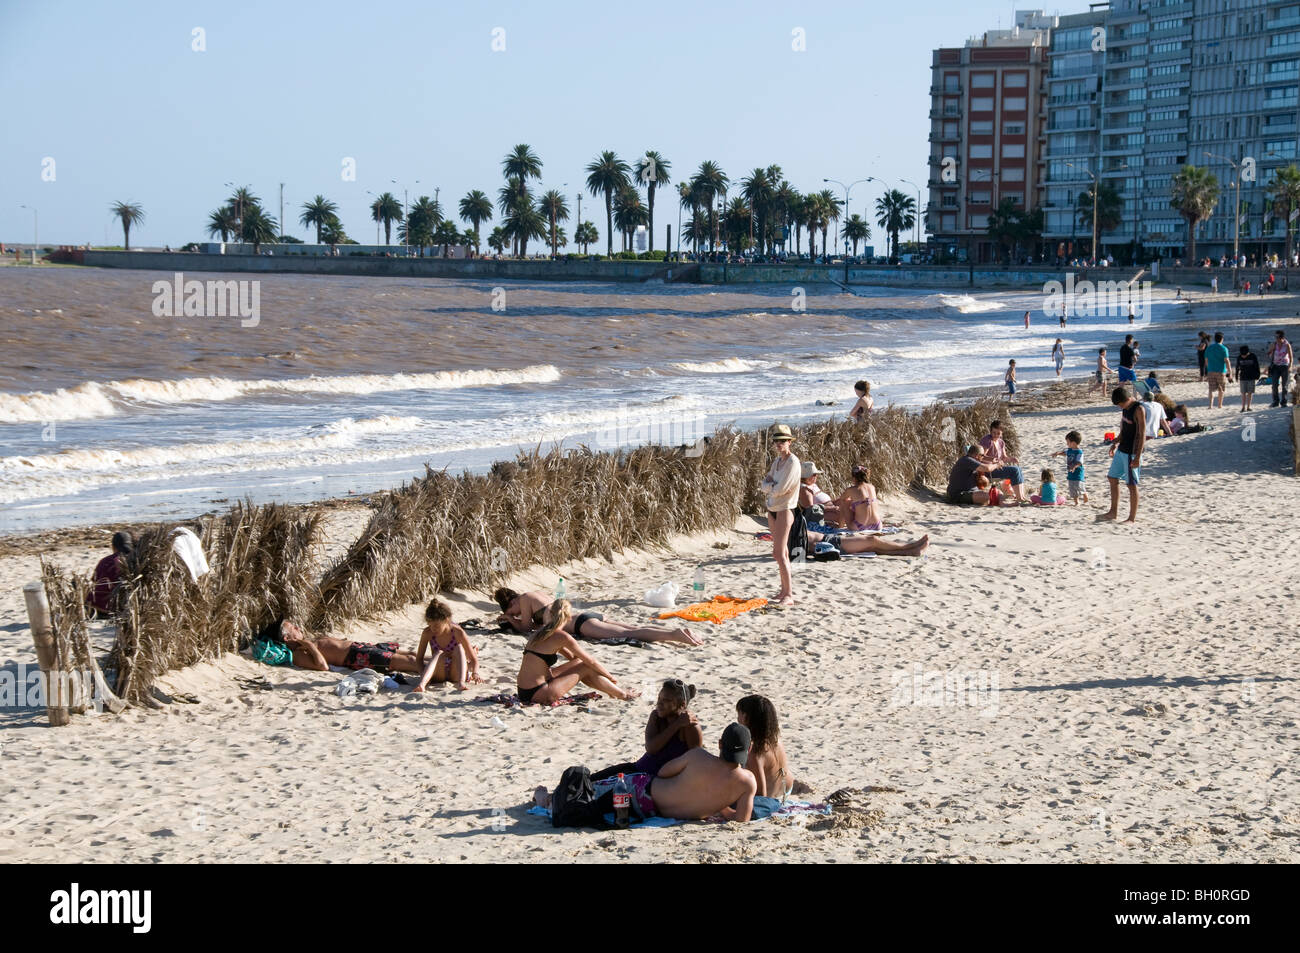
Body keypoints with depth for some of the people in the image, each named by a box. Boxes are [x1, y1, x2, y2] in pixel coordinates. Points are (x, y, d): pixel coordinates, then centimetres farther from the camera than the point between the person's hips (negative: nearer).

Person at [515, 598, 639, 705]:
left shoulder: (541, 632, 11)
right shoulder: (562, 637, -14)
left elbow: (571, 656, 24)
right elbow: (591, 662, -3)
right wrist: (610, 677, 13)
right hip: (537, 693, -8)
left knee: (580, 663, 17)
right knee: (586, 668, 4)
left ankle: (612, 690, 29)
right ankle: (622, 695, 17)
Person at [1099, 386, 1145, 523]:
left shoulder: (1138, 409, -18)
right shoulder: (1125, 408, 8)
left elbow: (1142, 434, -20)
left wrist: (1138, 456, -22)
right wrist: (1116, 443, 21)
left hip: (1131, 453, -9)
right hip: (1121, 450, 9)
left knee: (1132, 484, -2)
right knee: (1113, 478, 15)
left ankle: (1132, 517, 6)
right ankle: (1113, 512, 25)